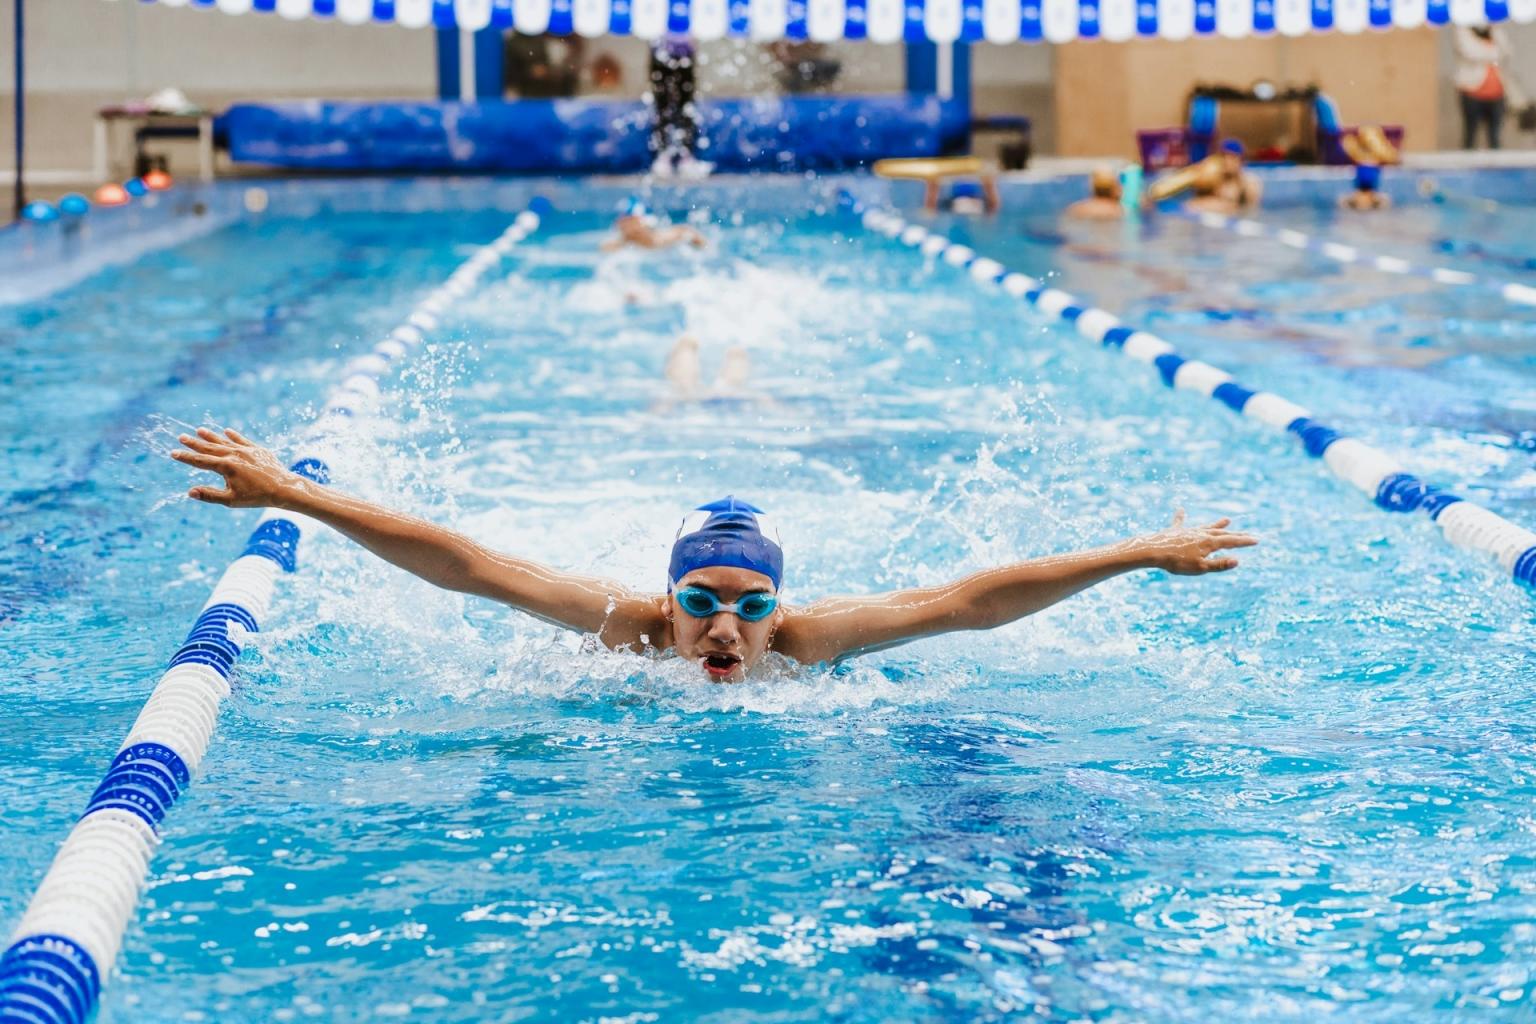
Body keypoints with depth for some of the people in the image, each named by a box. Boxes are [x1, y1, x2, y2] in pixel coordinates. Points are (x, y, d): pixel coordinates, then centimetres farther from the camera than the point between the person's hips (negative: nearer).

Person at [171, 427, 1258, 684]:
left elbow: (970, 599, -37)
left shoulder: (807, 636, -40)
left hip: (799, 693, 0)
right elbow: (457, 560, -44)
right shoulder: (627, 622, -43)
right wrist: (294, 494, -48)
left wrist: (1145, 554, -37)